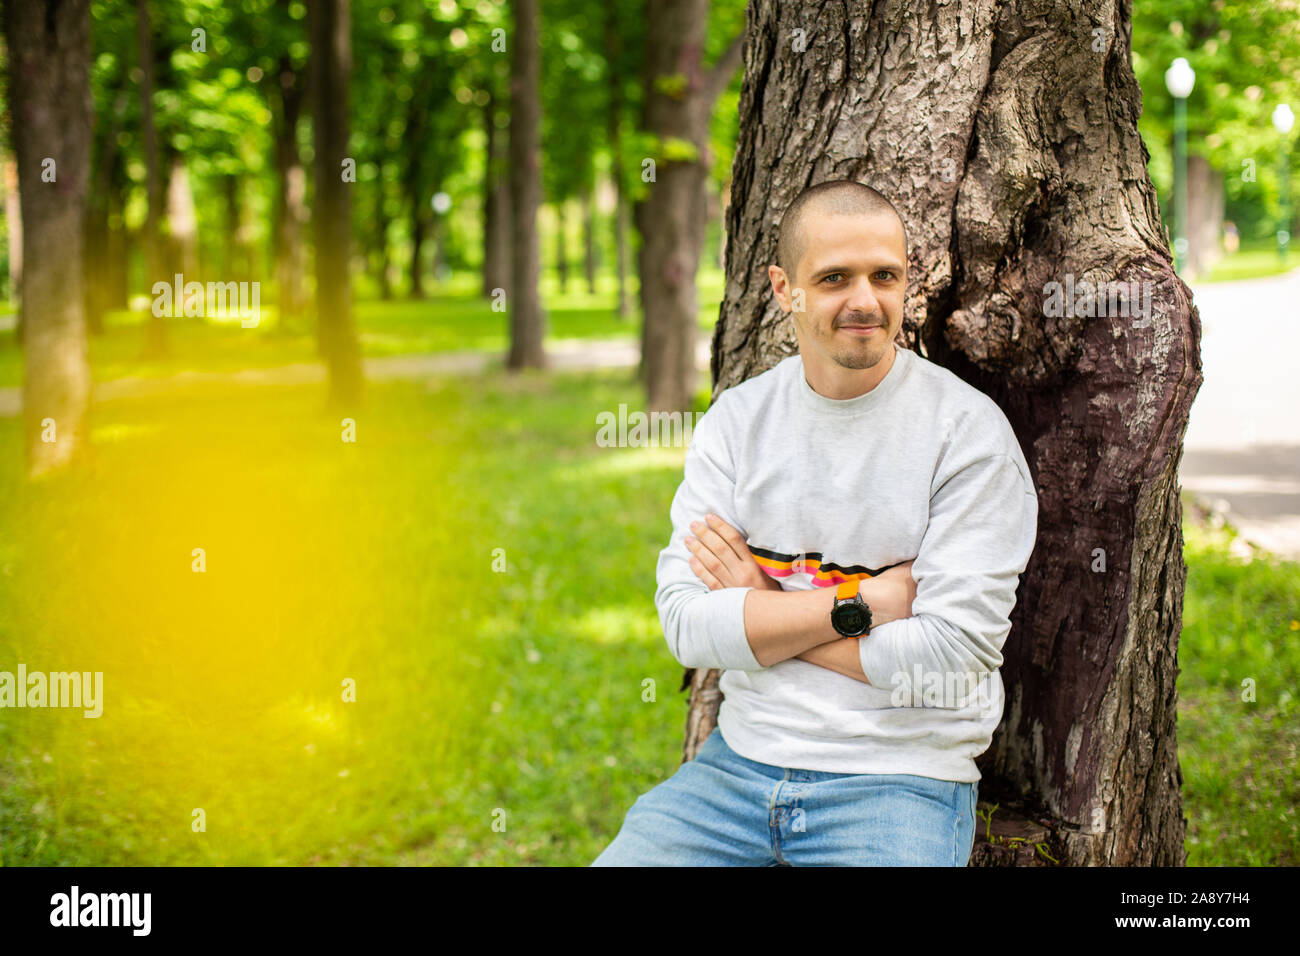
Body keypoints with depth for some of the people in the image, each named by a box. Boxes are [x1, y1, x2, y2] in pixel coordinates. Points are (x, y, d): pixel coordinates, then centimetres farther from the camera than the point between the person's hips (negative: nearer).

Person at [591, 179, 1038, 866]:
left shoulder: (970, 431, -7)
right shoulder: (737, 418, 5)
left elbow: (951, 657, -15)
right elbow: (685, 622, -5)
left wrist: (761, 606, -9)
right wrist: (860, 604, -14)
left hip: (901, 782, -3)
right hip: (739, 761, 3)